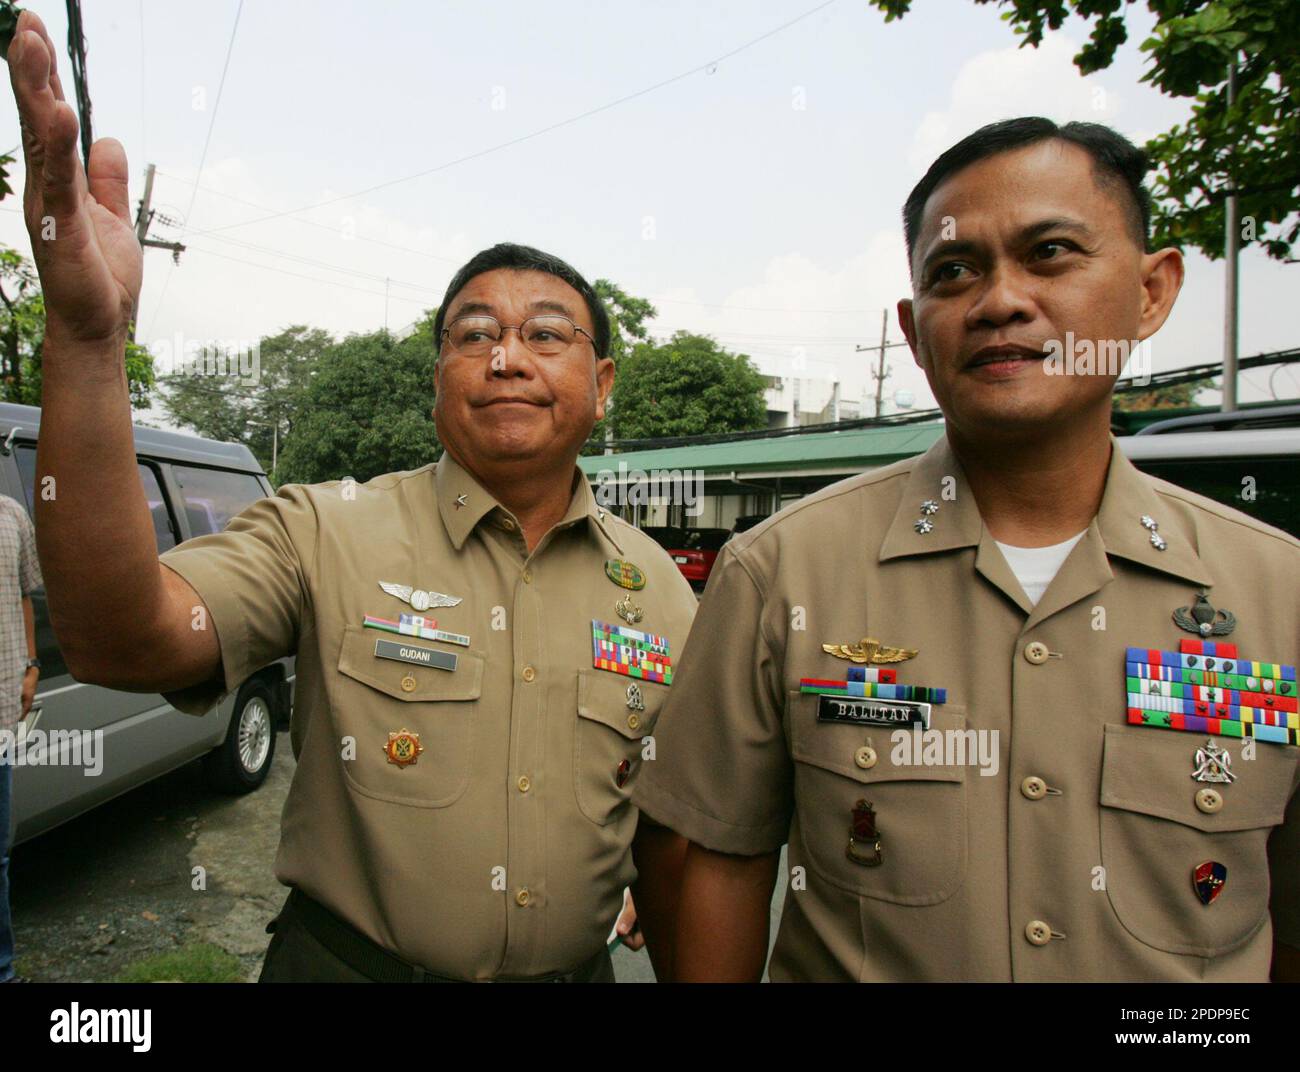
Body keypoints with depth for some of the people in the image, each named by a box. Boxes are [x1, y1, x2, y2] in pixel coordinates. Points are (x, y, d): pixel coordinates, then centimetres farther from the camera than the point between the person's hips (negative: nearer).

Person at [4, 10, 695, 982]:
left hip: (575, 970, 3)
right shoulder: (325, 535, -12)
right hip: (346, 959, -2)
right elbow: (124, 641, -28)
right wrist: (89, 335, -37)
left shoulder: (659, 586, -4)